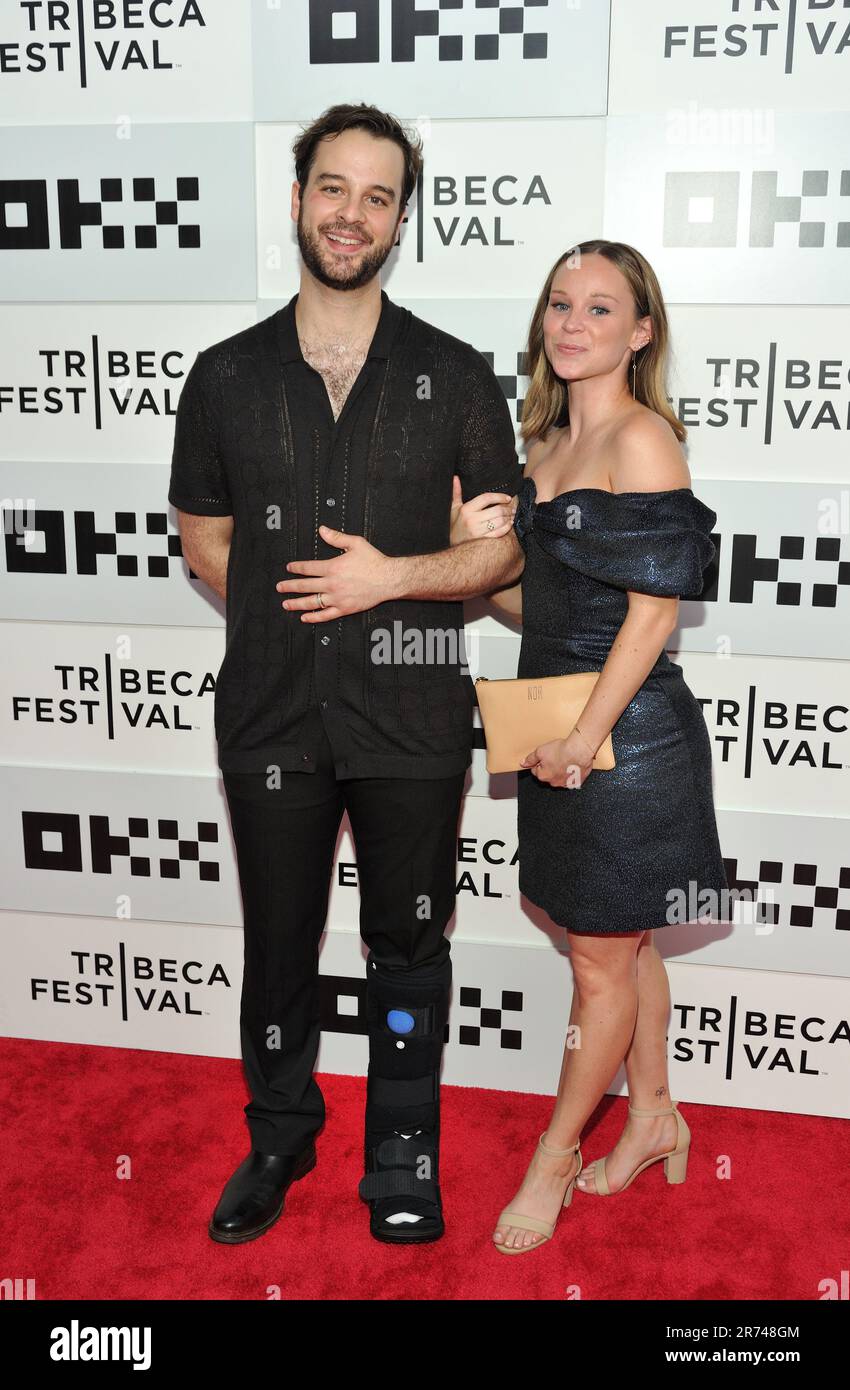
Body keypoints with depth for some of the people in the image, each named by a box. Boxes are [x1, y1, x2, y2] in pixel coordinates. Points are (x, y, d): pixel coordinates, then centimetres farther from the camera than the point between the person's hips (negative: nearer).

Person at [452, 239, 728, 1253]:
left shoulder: (643, 437, -13)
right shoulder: (547, 445, 11)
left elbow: (654, 608, -18)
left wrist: (583, 738, -17)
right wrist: (478, 551, -6)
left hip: (623, 730, -8)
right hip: (558, 723, 8)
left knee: (603, 959, 7)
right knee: (623, 943, 20)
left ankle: (554, 1158, 23)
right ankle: (654, 1118, 37)